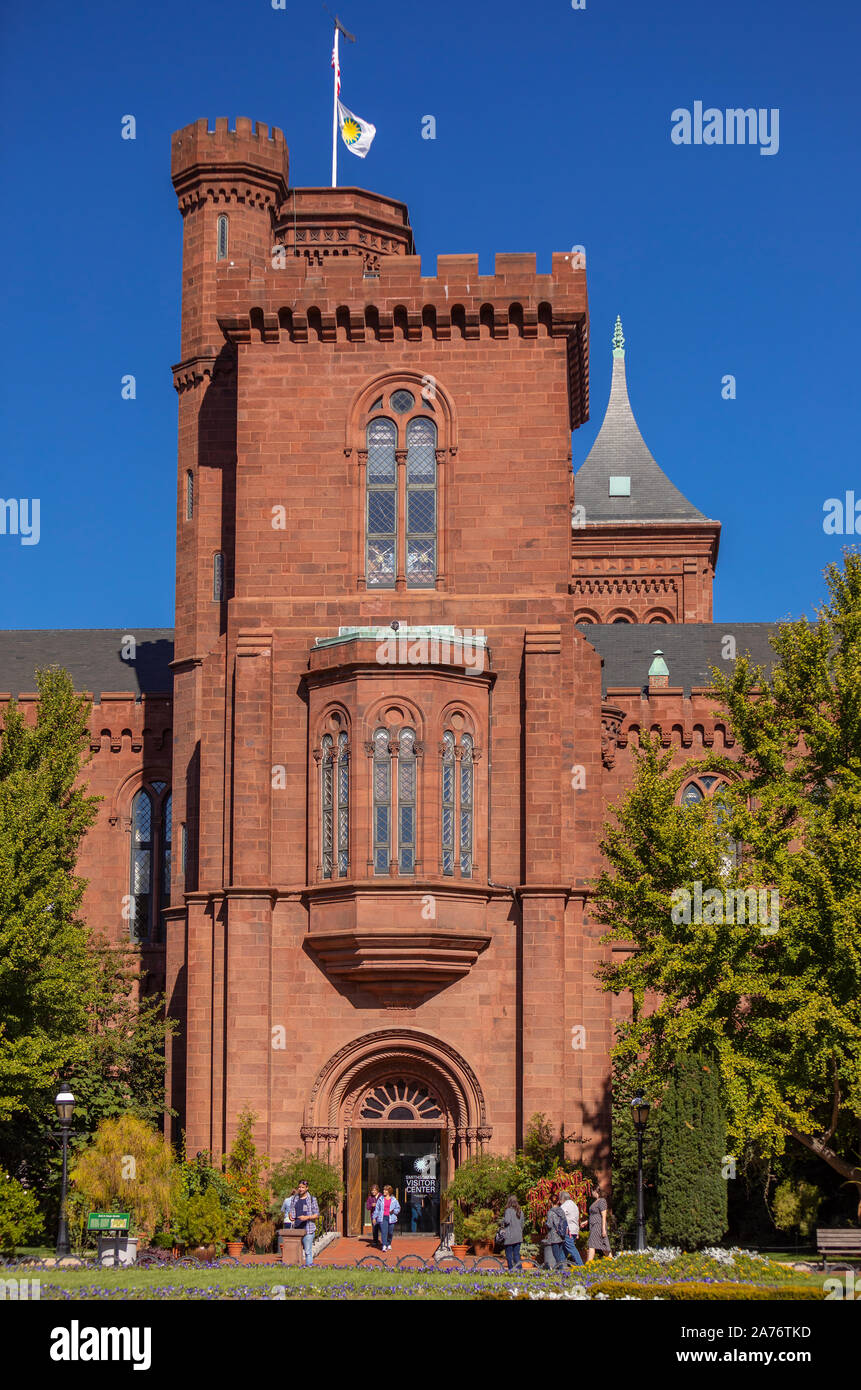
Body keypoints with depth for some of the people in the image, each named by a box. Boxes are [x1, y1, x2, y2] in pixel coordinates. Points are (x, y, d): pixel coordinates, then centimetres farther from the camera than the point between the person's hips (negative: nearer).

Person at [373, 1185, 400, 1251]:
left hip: (391, 1218, 0)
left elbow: (398, 1208, 11)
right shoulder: (380, 1199, 8)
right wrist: (374, 1217, 10)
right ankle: (384, 1246, -17)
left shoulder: (394, 1200, 6)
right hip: (383, 1218, 0)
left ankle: (389, 1244, 27)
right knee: (384, 1232, -12)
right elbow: (377, 1208, 12)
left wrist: (394, 1211, -10)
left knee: (390, 1232, 4)